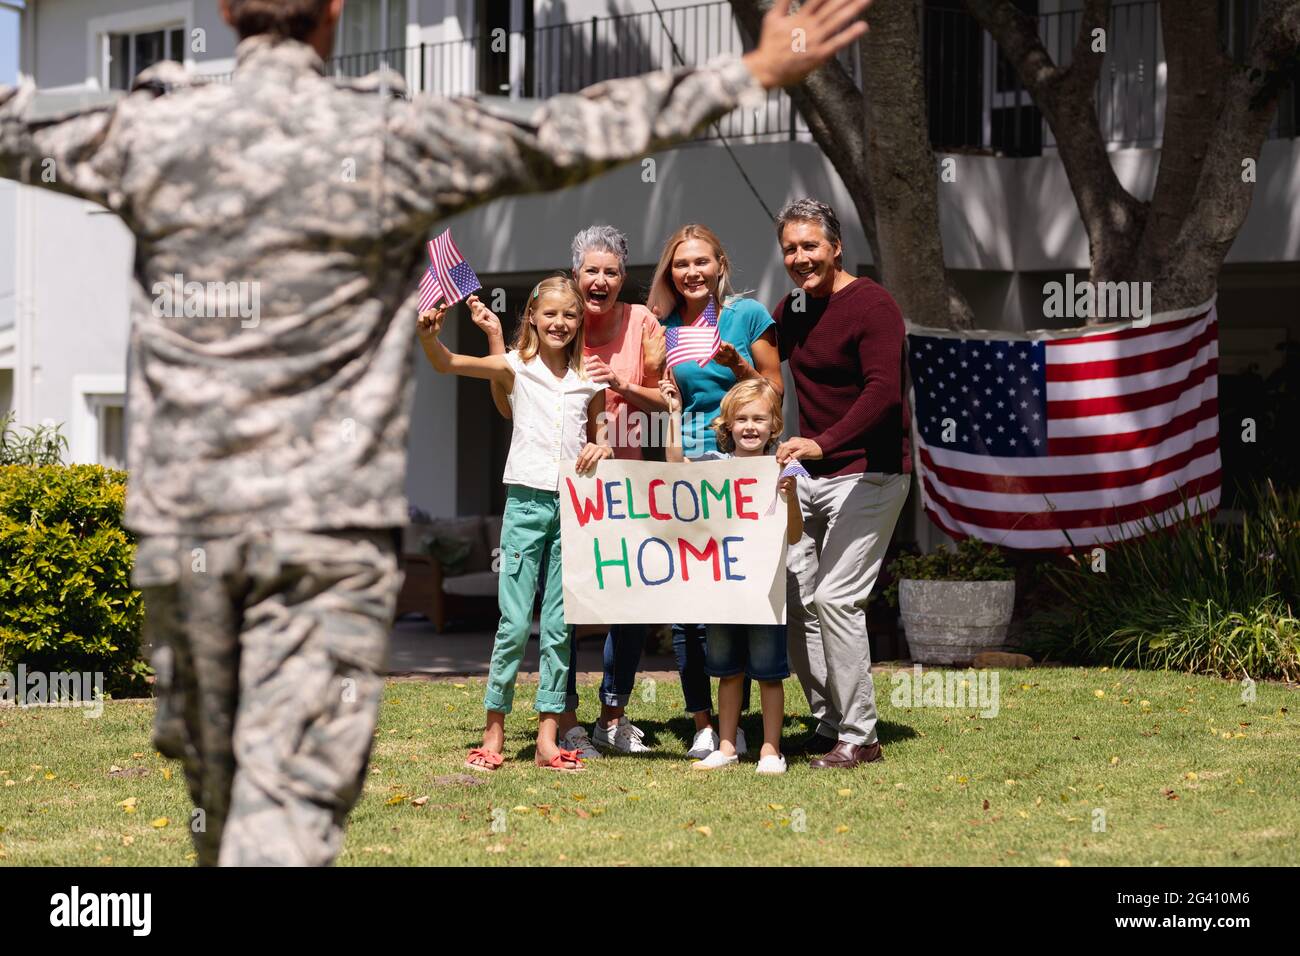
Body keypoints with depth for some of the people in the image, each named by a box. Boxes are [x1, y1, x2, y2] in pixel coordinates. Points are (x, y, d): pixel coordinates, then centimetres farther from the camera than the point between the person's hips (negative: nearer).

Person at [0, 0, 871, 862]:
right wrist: (756, 74, 10)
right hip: (328, 529, -3)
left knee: (215, 785, 17)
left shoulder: (151, 135, 0)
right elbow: (575, 136, 1)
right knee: (291, 794, -6)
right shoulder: (394, 140, -5)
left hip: (183, 524, 3)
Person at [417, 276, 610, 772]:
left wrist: (602, 448, -2)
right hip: (526, 502, -3)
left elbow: (601, 436, 21)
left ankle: (548, 738, 8)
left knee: (559, 626, 5)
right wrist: (429, 334, -24)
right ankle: (494, 734, 3)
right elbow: (446, 363, -4)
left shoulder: (589, 380, 9)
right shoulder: (516, 367, 2)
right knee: (515, 623, -4)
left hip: (572, 506, 3)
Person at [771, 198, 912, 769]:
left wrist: (821, 443, -38)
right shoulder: (792, 309, 11)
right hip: (810, 475, 8)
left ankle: (859, 738, -7)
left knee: (835, 597, -15)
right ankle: (828, 723, 16)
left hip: (868, 475, -8)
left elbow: (883, 392, -27)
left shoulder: (871, 305, -14)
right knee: (792, 596, 5)